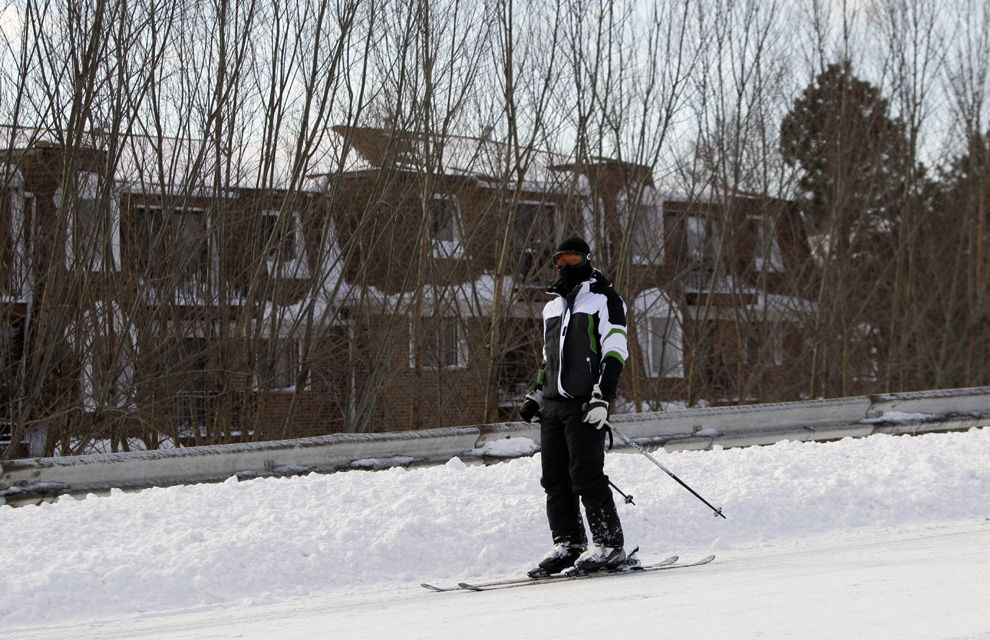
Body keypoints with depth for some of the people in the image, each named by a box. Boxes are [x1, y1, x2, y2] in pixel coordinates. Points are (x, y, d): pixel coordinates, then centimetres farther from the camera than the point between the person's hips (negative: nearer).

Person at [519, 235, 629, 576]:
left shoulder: (603, 299, 0)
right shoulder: (553, 306, 22)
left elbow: (615, 353, -7)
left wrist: (601, 397, -17)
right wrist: (536, 396, 18)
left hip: (585, 405, -7)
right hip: (553, 405, 7)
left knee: (586, 476, -12)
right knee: (554, 479, 4)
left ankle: (609, 544, -8)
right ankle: (567, 544, 10)